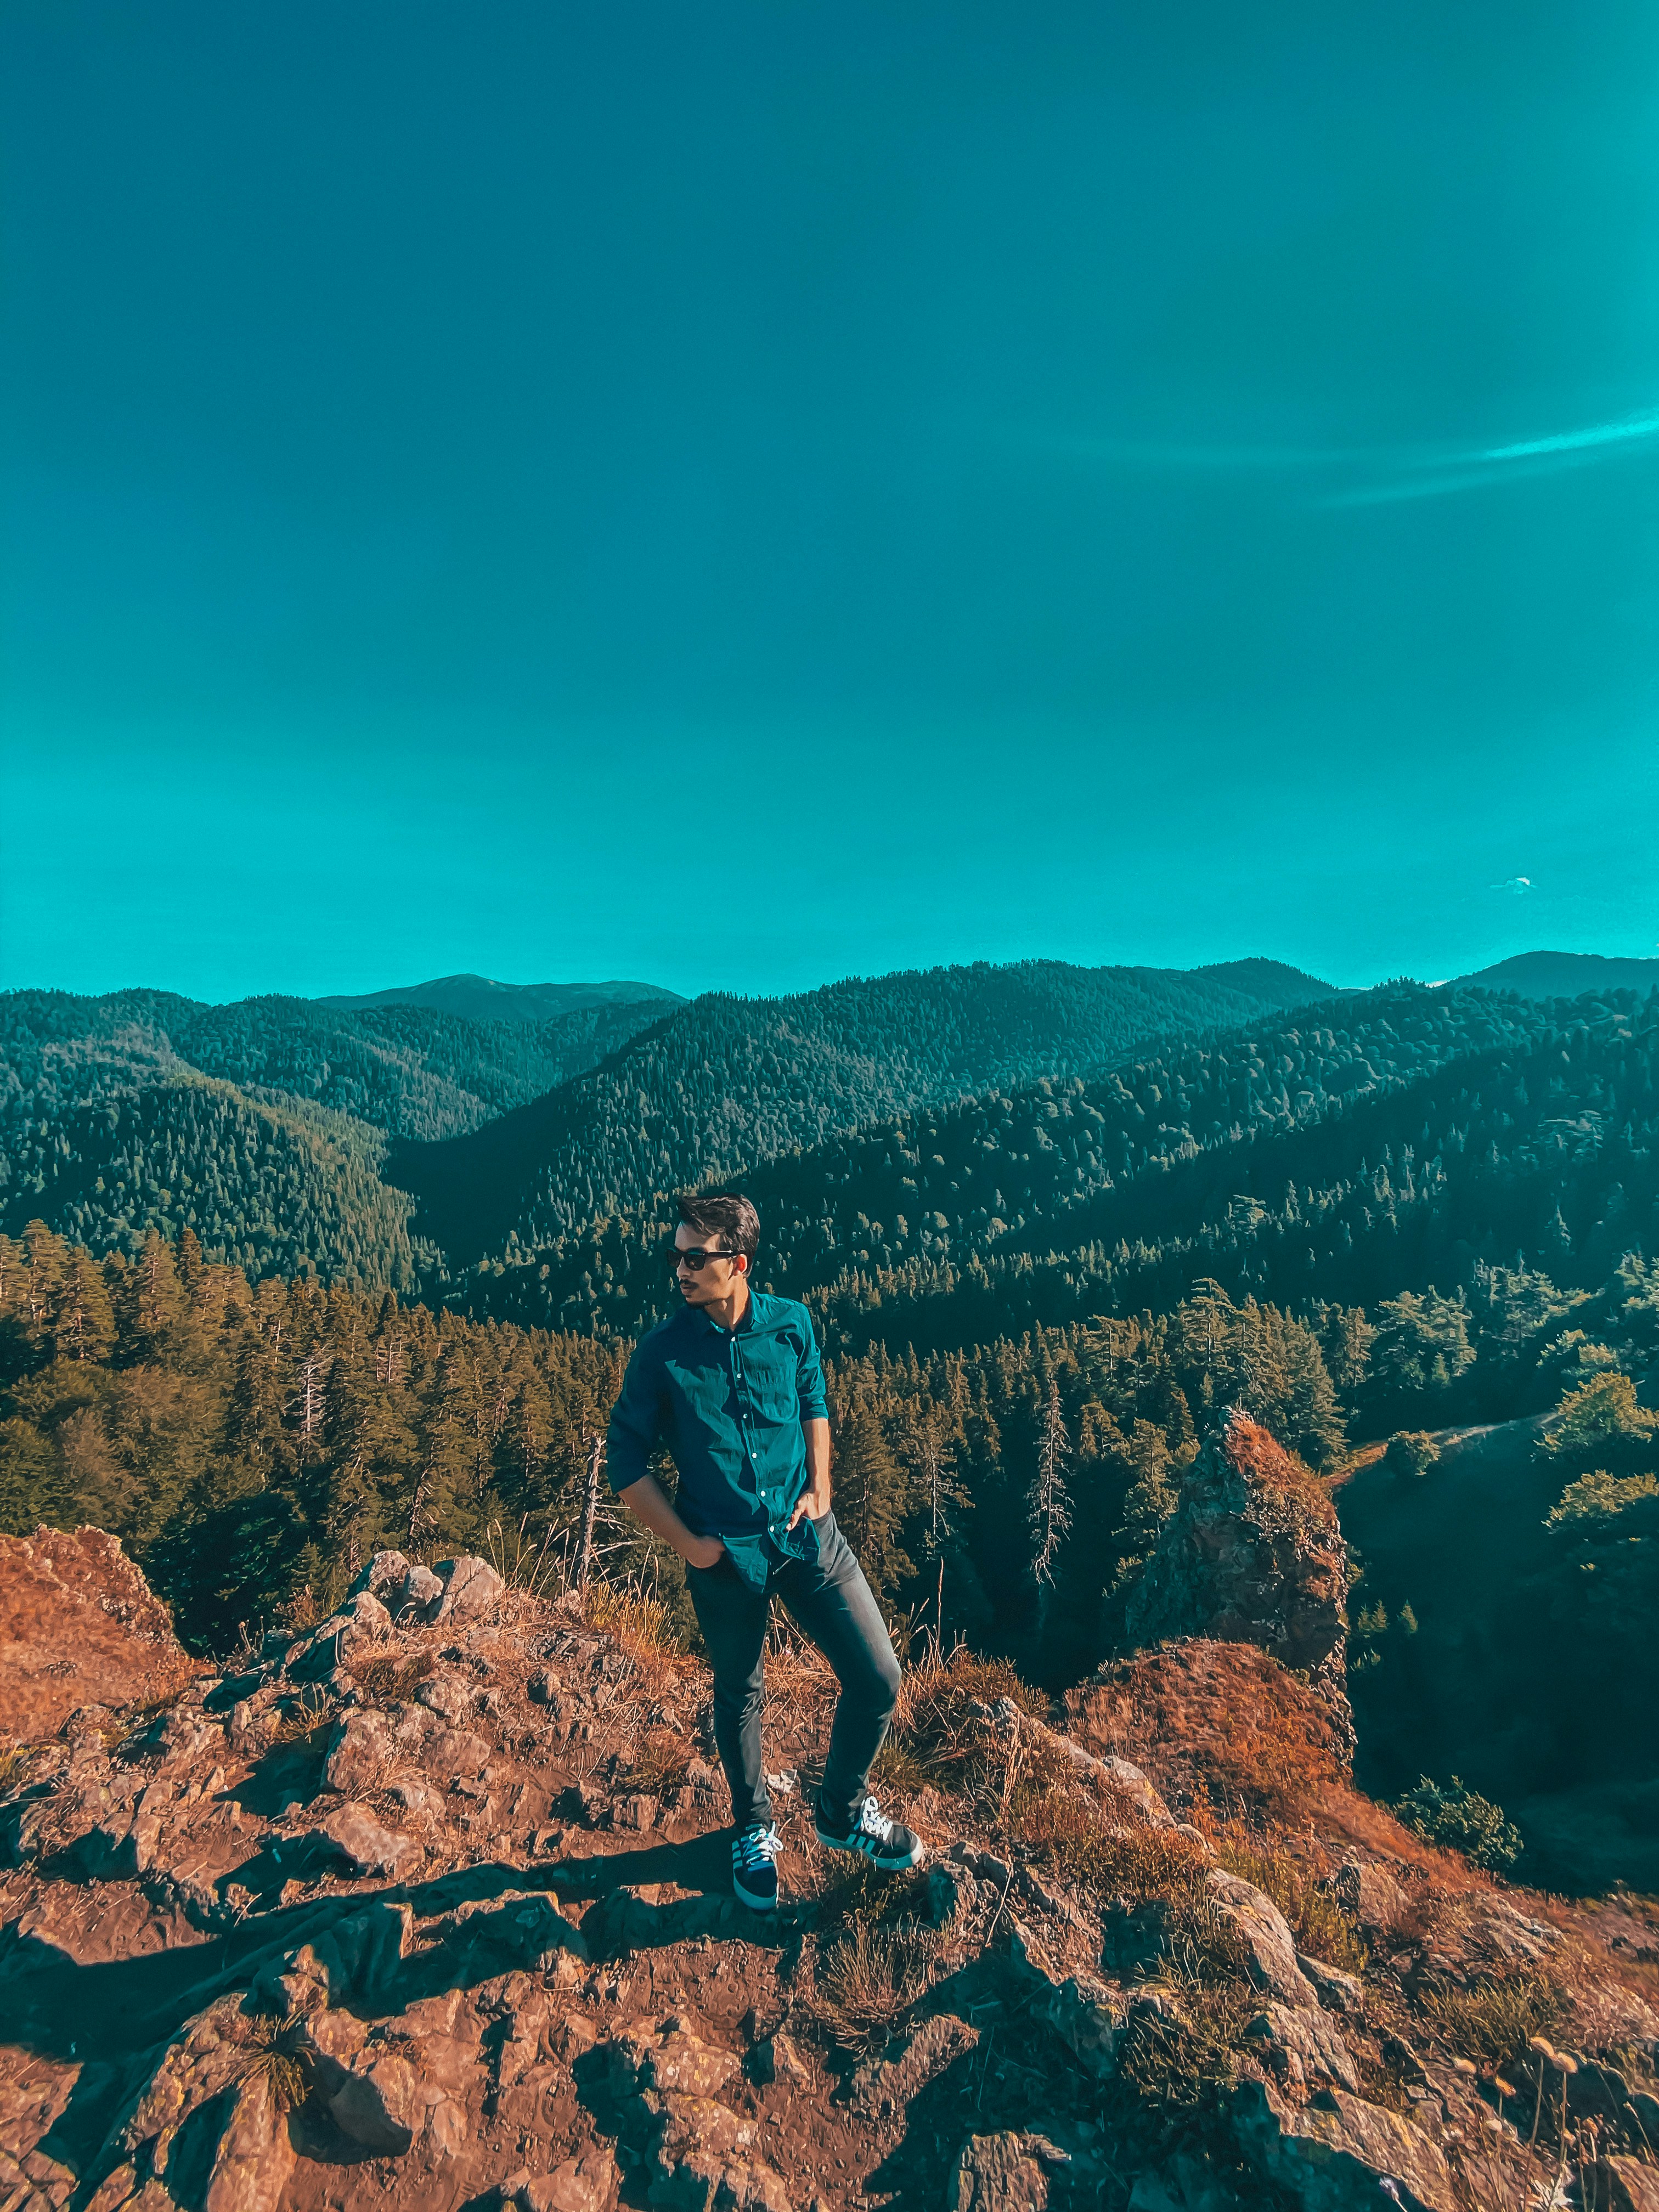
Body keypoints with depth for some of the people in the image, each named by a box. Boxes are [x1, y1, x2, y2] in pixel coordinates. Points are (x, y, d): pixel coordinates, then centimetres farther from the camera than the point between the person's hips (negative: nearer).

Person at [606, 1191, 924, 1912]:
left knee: (877, 1680, 4)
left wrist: (819, 1488, 0)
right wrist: (687, 1543, -8)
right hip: (724, 1556, -2)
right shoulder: (662, 1353, -14)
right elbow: (626, 1464, -5)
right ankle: (754, 1831, 48)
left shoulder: (792, 1324, -7)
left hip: (808, 1536, 2)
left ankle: (842, 1811, 34)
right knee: (739, 1697, 19)